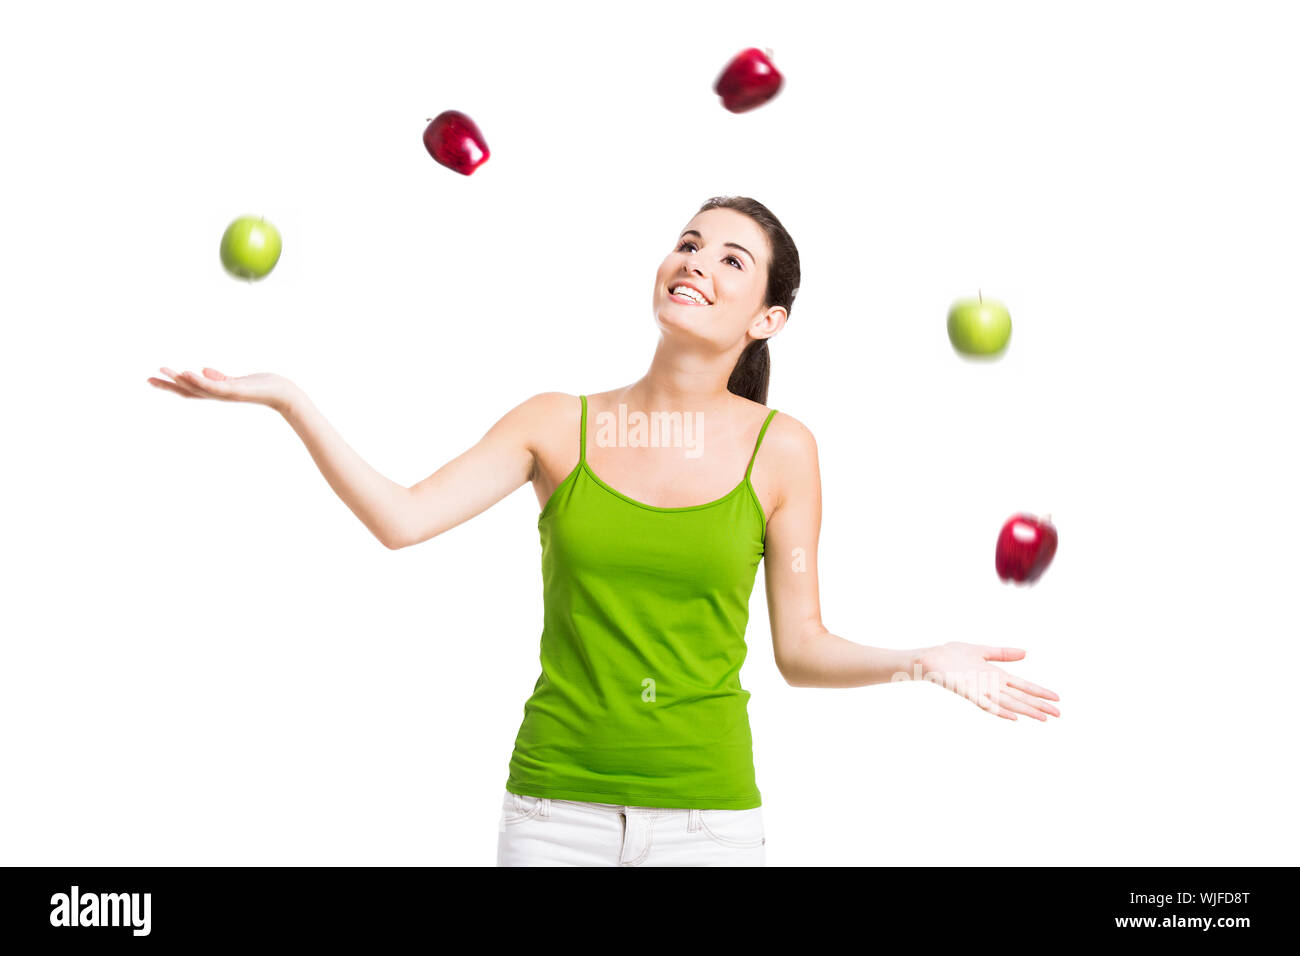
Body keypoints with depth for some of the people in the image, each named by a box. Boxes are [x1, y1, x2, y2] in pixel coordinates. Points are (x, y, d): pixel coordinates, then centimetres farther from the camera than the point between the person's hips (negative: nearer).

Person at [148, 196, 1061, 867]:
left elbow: (802, 648, 1)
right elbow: (403, 519, -9)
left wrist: (918, 662, -14)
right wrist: (289, 399, -14)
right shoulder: (559, 424, 0)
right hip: (556, 802, 1)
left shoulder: (780, 449, -2)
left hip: (706, 810, -1)